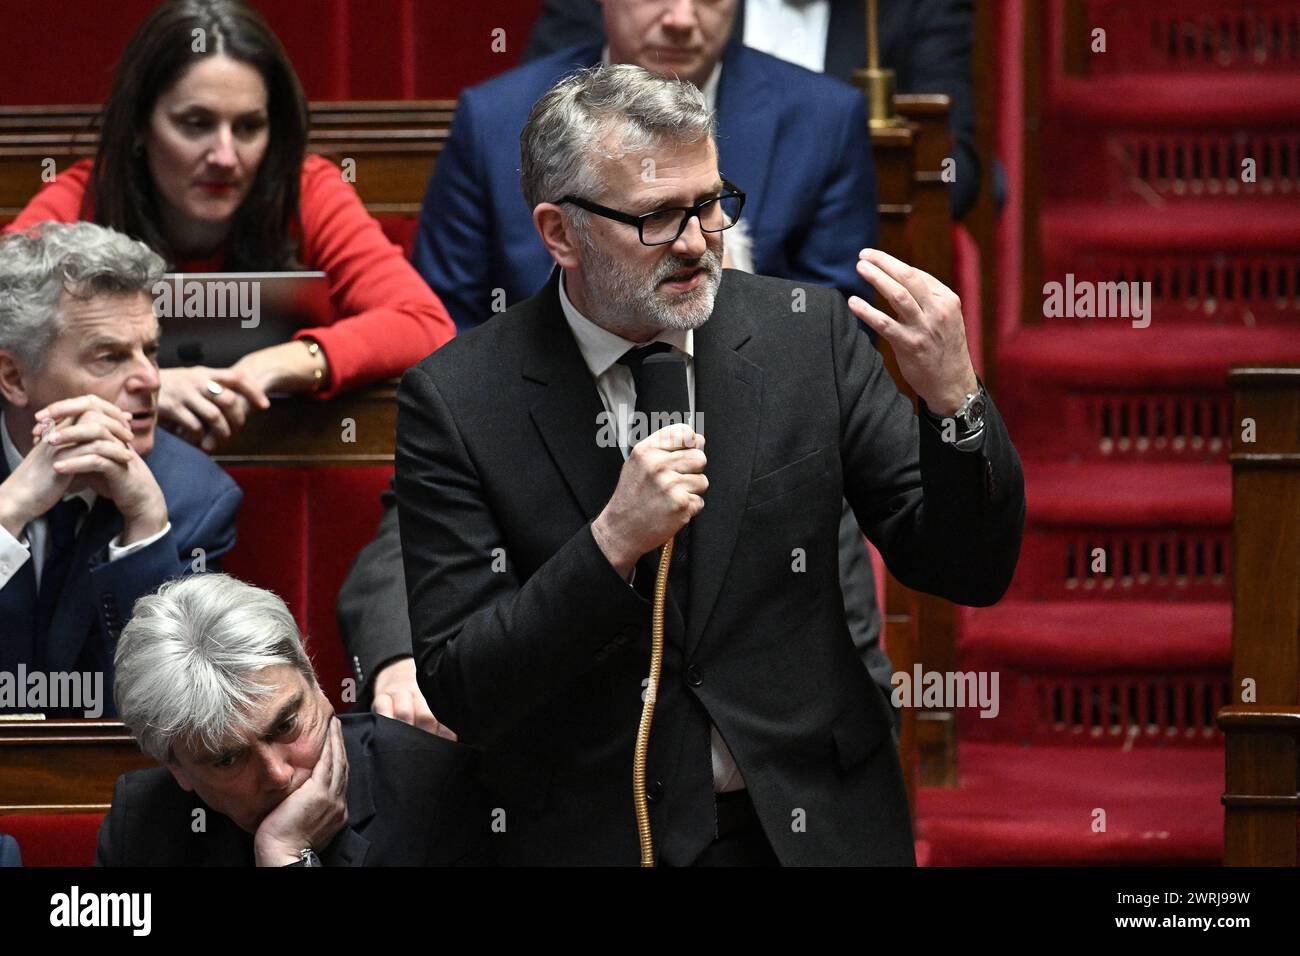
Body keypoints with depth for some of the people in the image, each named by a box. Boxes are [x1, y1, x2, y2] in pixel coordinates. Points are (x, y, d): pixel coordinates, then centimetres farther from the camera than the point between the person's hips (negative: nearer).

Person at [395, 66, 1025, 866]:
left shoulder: (807, 334, -6)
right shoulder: (455, 402, -10)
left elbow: (971, 574, -4)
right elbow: (459, 694, -13)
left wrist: (954, 398, -21)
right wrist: (613, 542, -25)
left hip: (817, 828, 2)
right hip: (600, 837, -2)